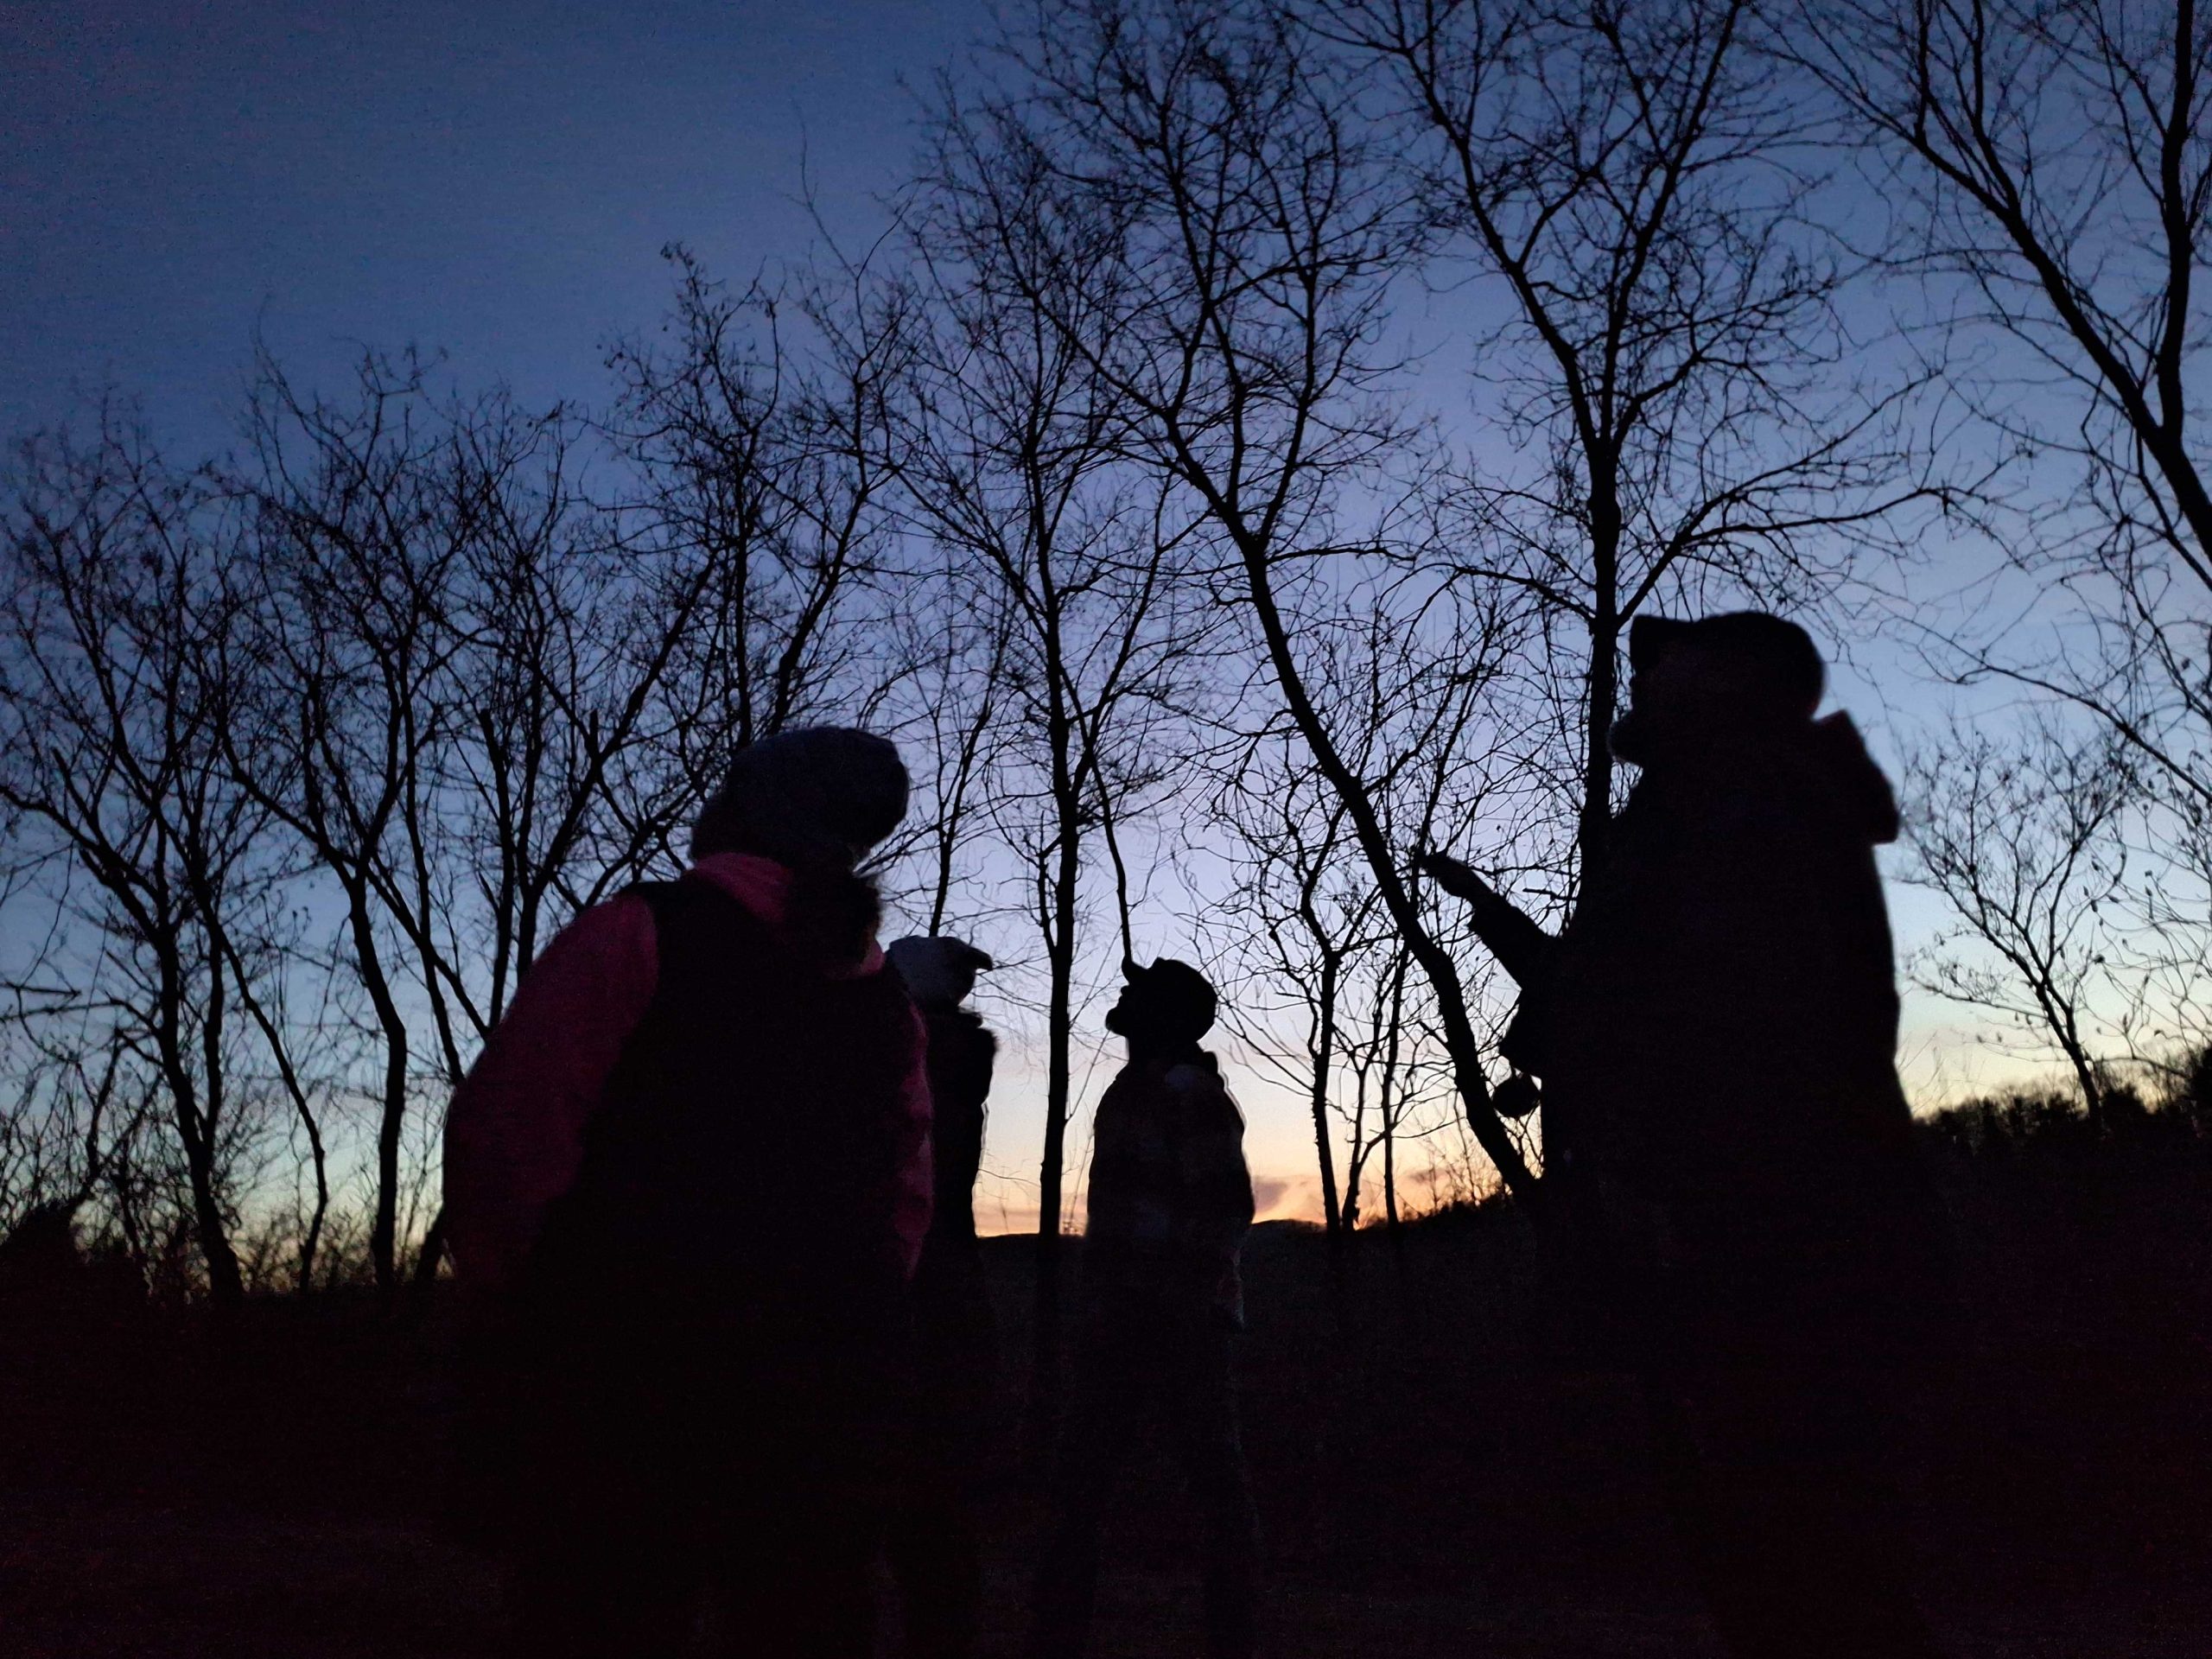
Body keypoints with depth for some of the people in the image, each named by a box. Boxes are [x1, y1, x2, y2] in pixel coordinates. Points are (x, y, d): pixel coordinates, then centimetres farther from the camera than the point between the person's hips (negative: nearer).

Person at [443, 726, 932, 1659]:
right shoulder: (886, 999, 11)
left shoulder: (642, 933, -5)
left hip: (628, 1370, -4)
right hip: (828, 1392, 5)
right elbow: (904, 1207, 11)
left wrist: (509, 1303, 3)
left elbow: (507, 1137, -10)